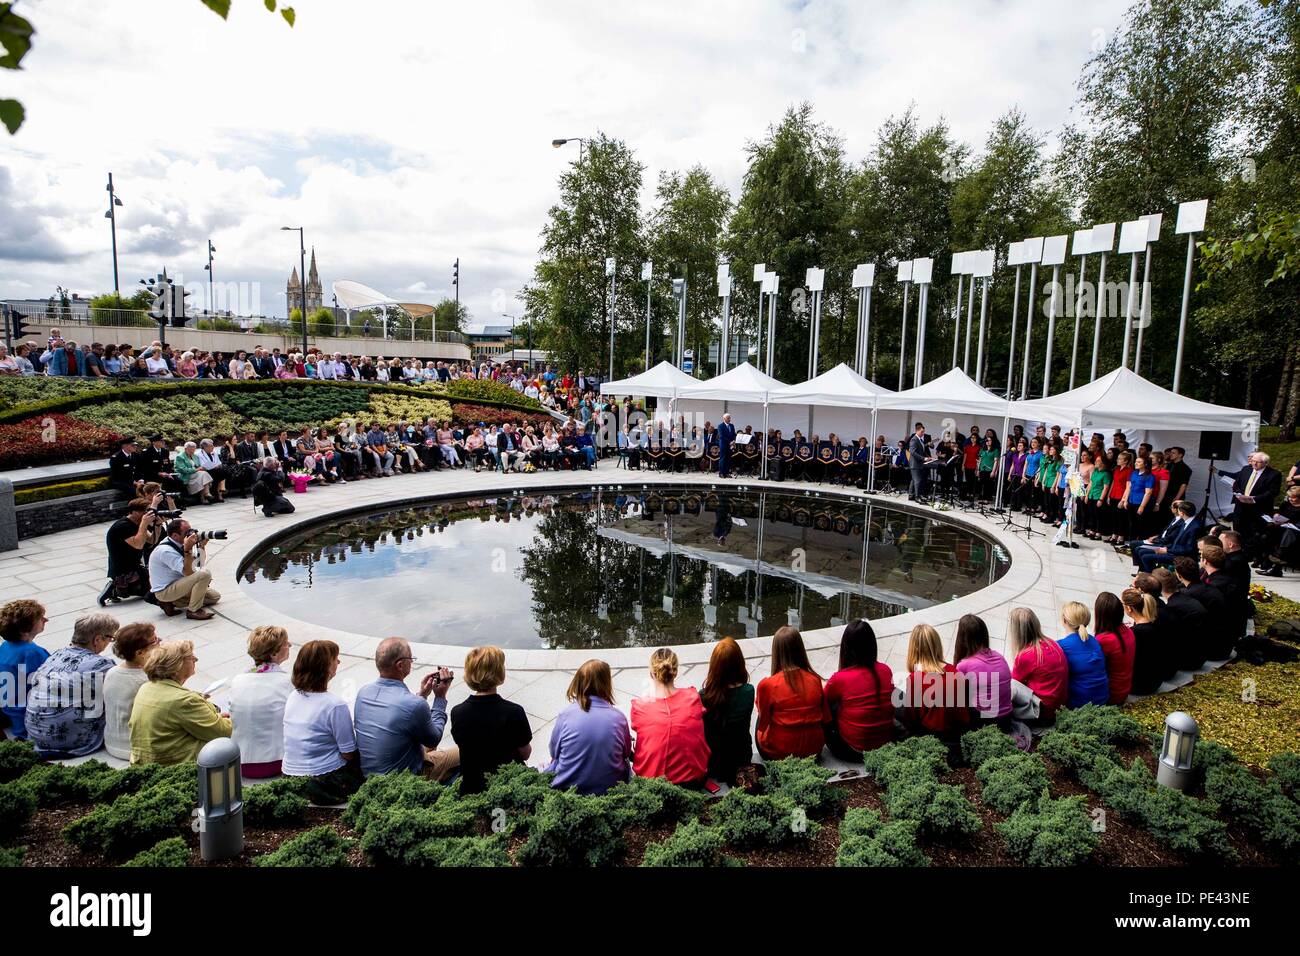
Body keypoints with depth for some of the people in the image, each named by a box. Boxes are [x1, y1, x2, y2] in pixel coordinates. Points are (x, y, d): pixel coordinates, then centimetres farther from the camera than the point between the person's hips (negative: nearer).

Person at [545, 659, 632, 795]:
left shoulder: (565, 715, -12)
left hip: (566, 789, -1)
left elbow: (554, 753, 3)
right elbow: (627, 754, 7)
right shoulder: (619, 718, -10)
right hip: (609, 789, 1)